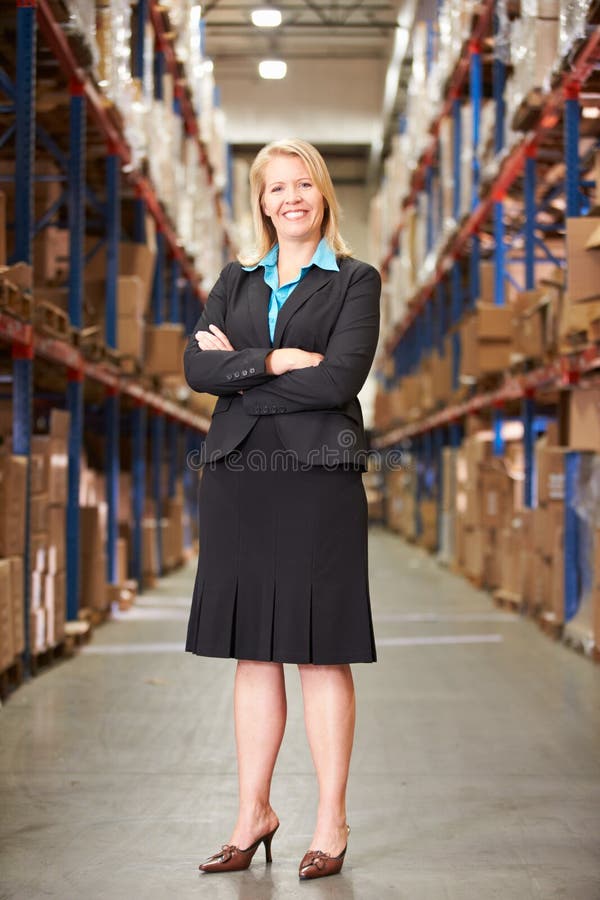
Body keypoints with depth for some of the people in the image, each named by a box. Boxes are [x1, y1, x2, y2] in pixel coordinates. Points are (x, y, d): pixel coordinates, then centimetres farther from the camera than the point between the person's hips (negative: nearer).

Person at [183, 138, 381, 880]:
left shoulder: (354, 281, 4)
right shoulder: (235, 282, 16)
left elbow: (341, 378, -11)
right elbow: (196, 366, 1)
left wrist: (240, 372, -6)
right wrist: (274, 360, -12)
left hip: (318, 477, -4)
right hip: (237, 477, 4)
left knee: (321, 651, -2)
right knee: (252, 652, 7)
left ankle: (332, 821, 7)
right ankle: (254, 812, 16)